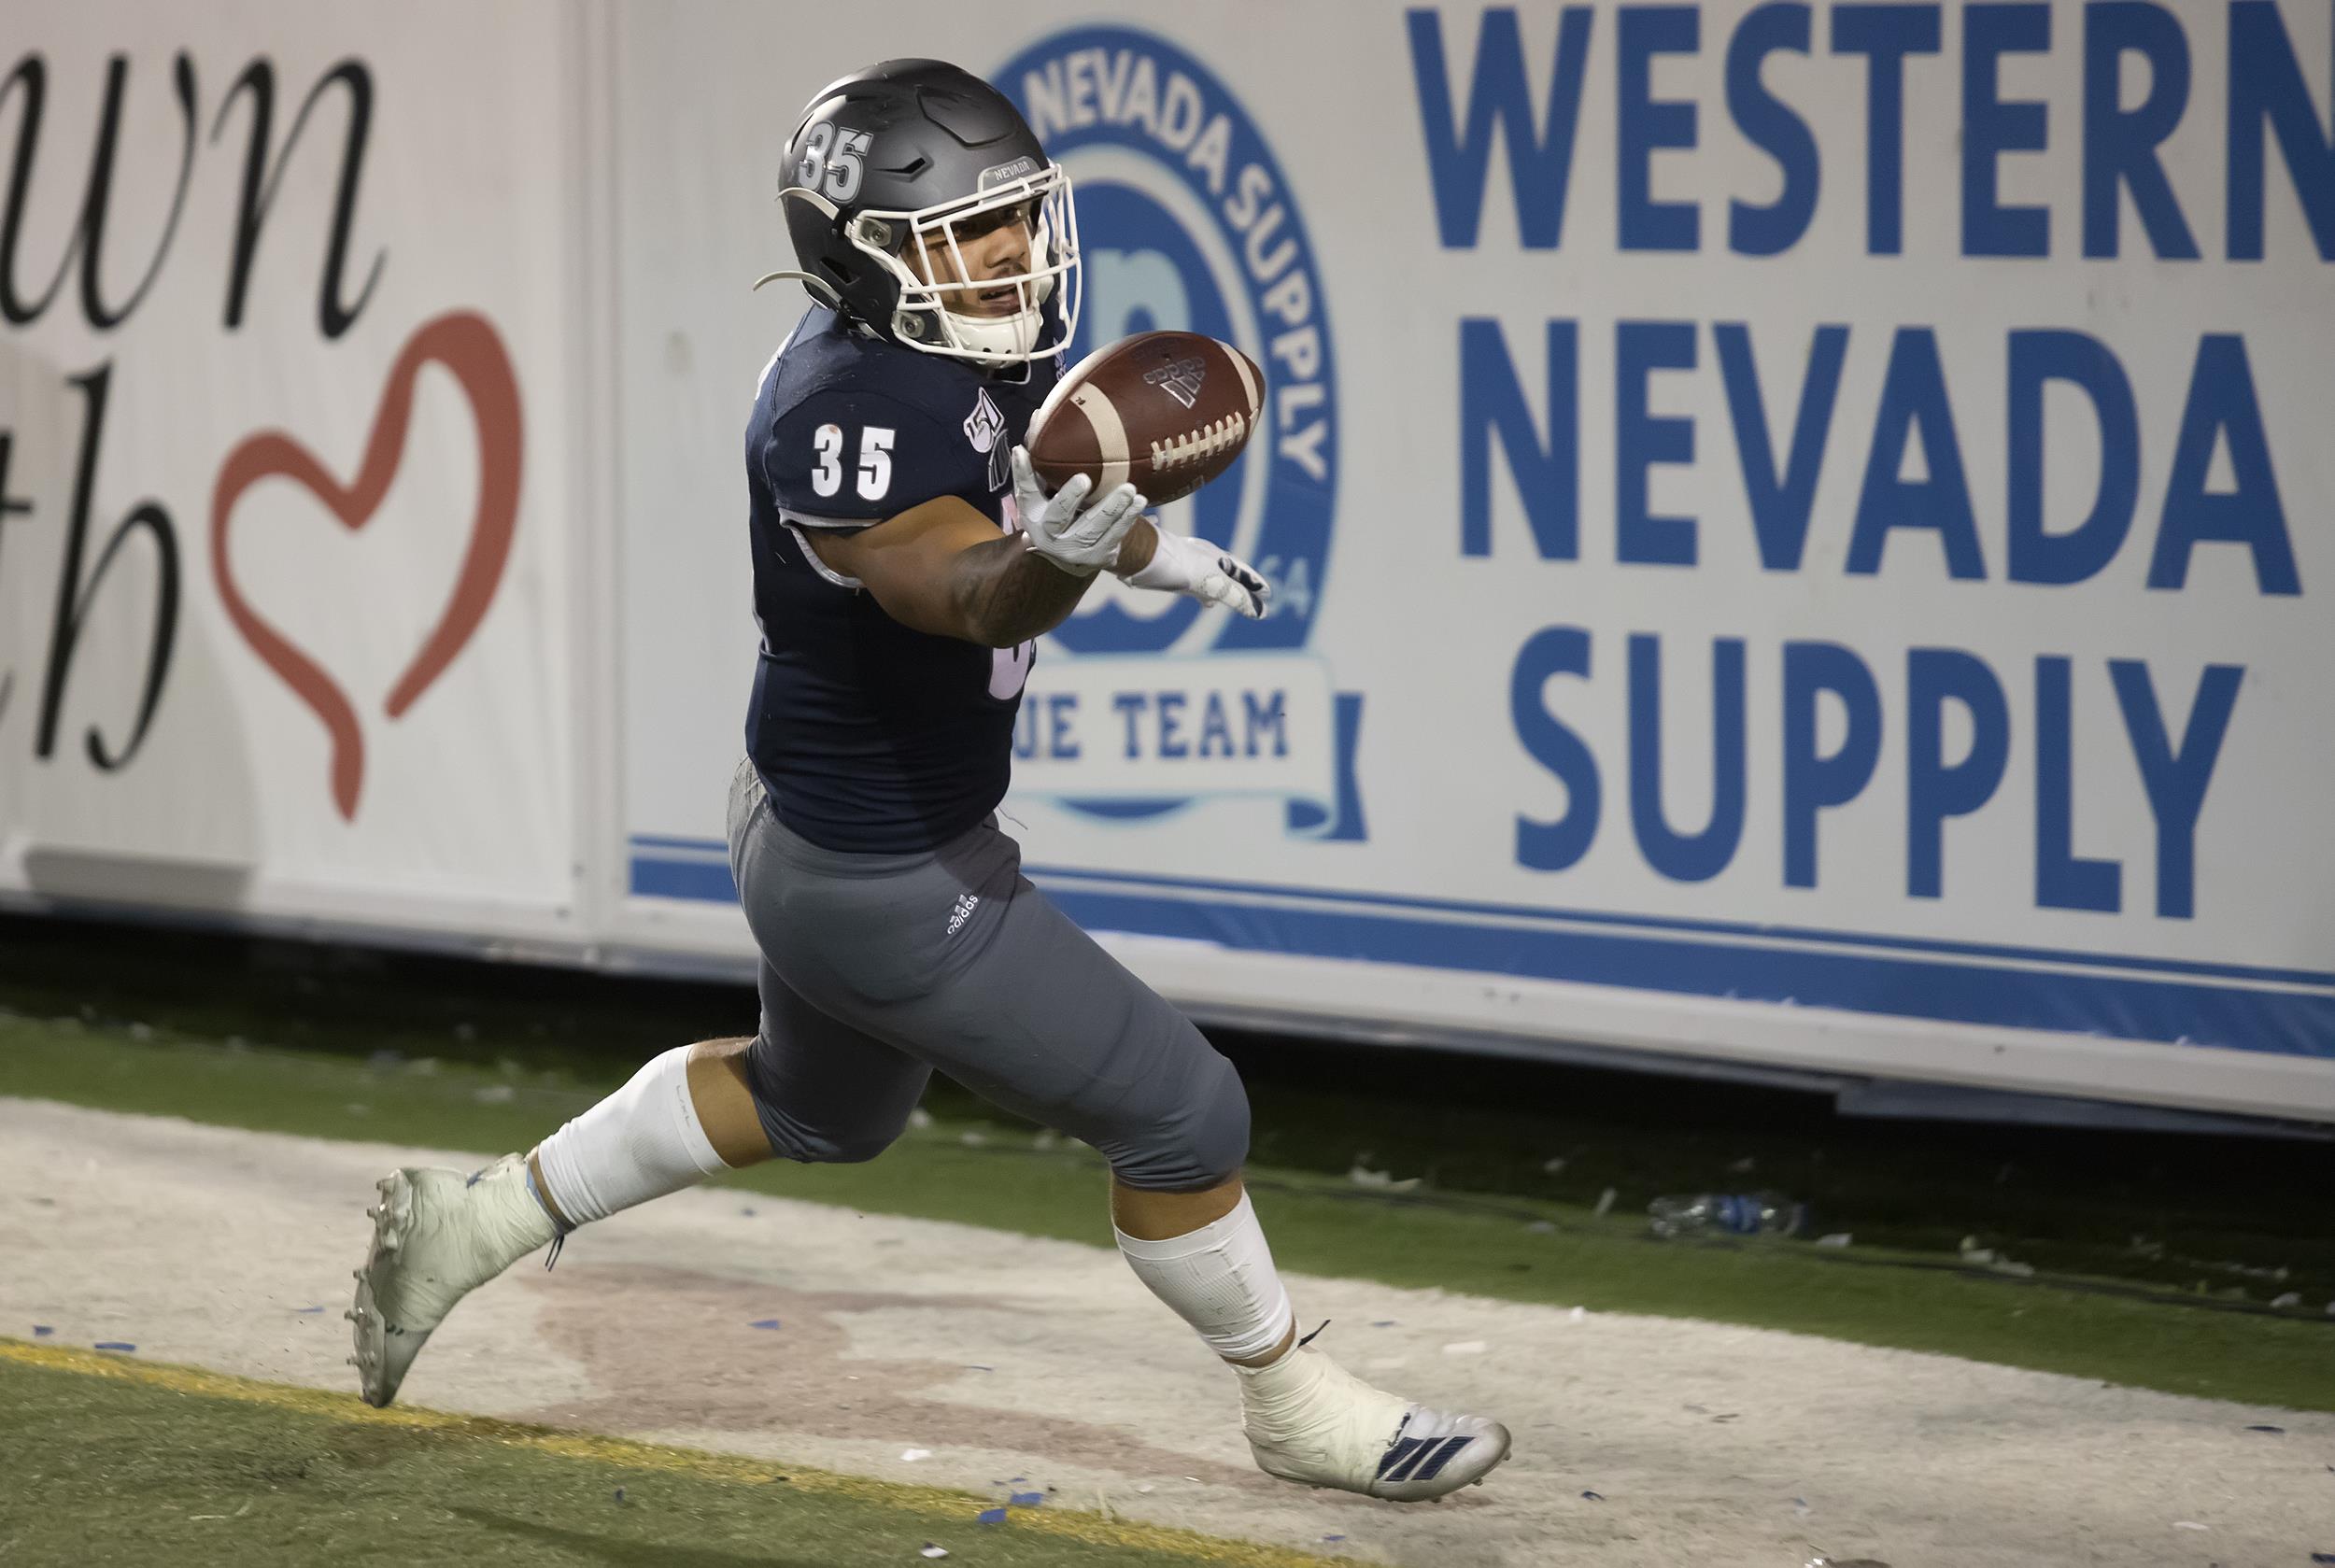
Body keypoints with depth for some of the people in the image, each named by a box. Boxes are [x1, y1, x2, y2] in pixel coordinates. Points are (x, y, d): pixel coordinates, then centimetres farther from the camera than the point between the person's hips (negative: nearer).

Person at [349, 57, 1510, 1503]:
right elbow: (961, 589, -46)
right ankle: (1298, 1408, 20)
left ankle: (476, 1222, 39)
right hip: (886, 883, -10)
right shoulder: (849, 408, -31)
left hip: (818, 826, 10)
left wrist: (1144, 548, 16)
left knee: (820, 1107, 34)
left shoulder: (971, 342, -3)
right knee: (1182, 1116, -1)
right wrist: (1055, 561, -66)